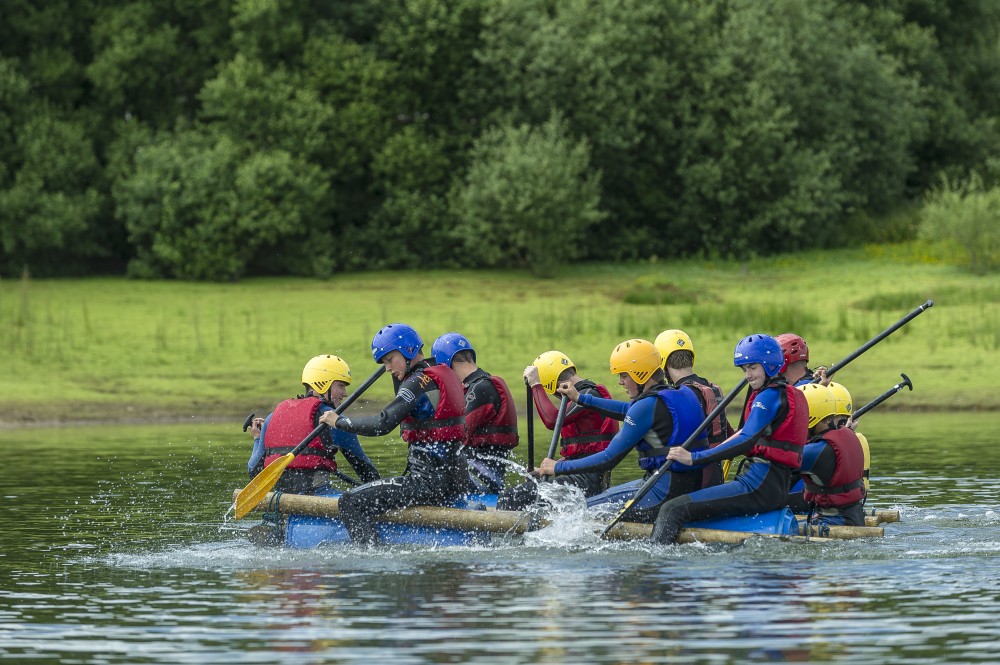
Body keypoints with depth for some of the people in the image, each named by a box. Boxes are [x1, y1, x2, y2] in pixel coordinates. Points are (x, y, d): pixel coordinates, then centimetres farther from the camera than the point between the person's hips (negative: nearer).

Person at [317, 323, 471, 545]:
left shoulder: (420, 382, -15)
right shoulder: (442, 375, 15)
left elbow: (383, 424, -24)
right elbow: (403, 407, 32)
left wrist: (339, 422, -12)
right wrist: (397, 373, 20)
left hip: (431, 481, -10)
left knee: (352, 503, -15)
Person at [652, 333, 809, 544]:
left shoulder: (769, 396, -11)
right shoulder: (794, 395, 19)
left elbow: (746, 442, -23)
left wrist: (694, 458, -25)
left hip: (759, 485, -11)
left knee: (672, 511, -20)